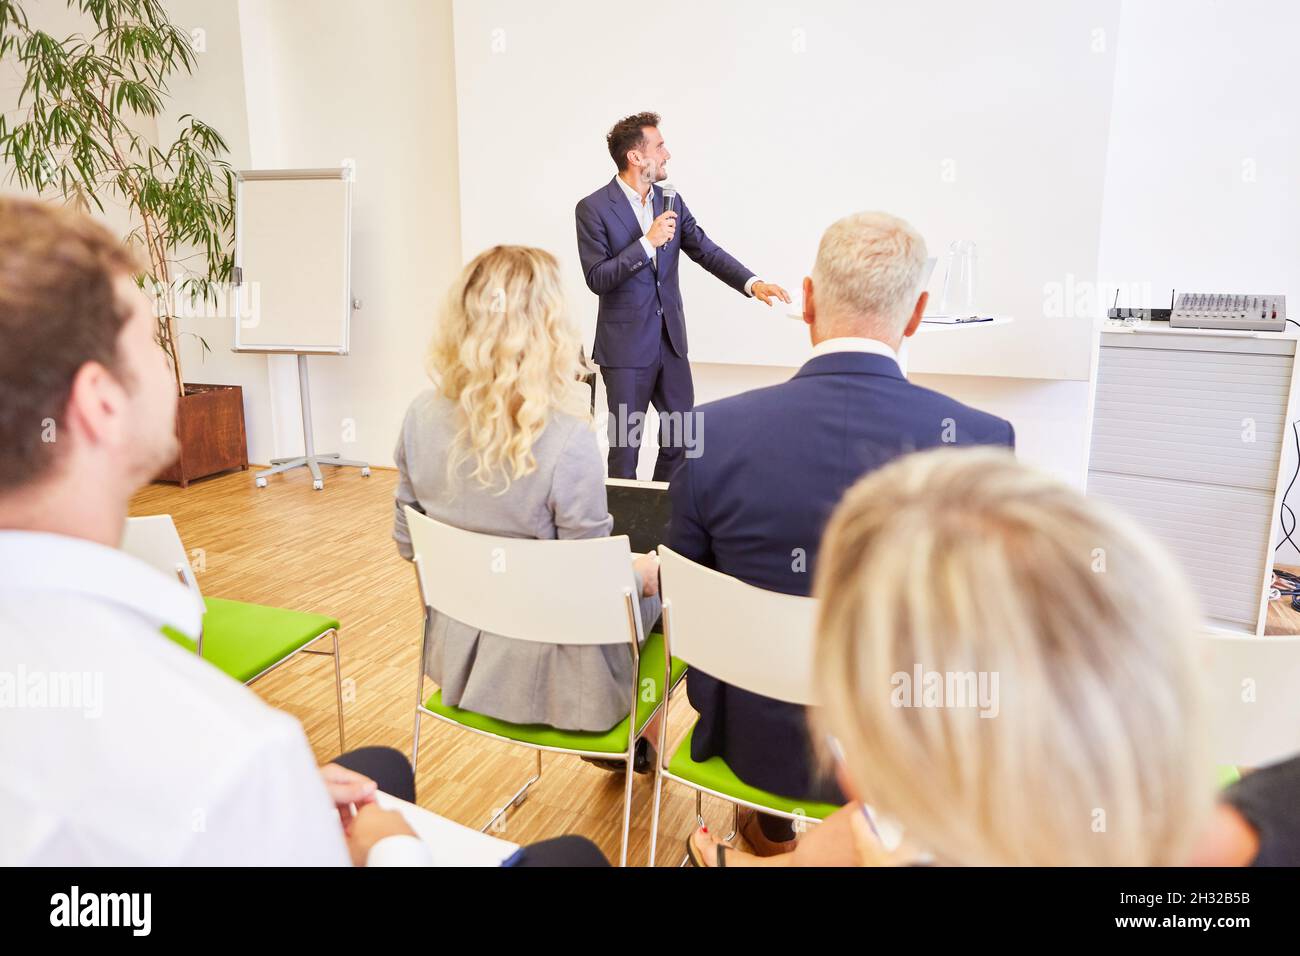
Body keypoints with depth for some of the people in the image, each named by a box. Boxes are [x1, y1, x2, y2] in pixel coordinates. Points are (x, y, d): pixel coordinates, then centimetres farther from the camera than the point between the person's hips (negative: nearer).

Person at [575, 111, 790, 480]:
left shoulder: (670, 200, 6)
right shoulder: (593, 208, -10)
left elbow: (705, 249, 3)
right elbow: (597, 279, -16)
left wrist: (752, 283, -11)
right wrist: (647, 242, -23)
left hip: (671, 339, 6)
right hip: (626, 344, -5)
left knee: (681, 435, 11)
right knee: (625, 441, 5)